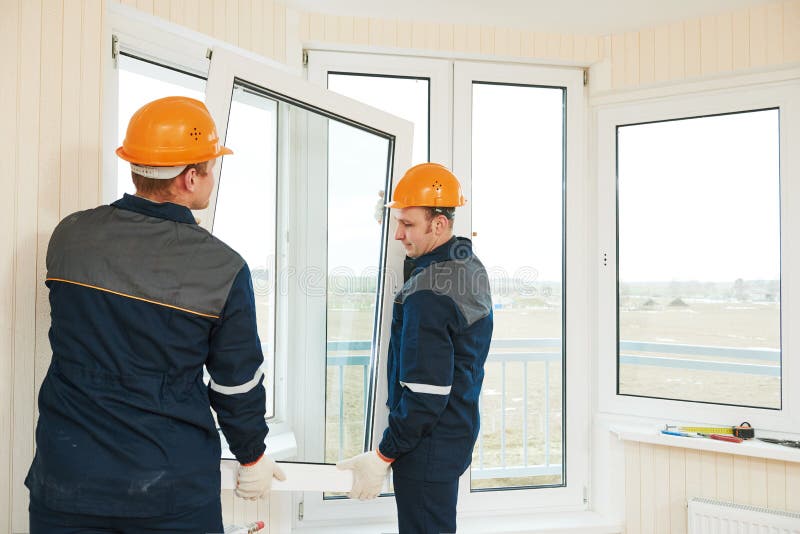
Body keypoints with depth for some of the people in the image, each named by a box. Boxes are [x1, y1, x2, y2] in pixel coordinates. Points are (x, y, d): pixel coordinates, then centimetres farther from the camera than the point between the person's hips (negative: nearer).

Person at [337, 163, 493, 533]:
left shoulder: (428, 295, -26)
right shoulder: (470, 265, 4)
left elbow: (425, 394, -26)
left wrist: (383, 457, -17)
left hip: (428, 446, -10)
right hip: (458, 433, 10)